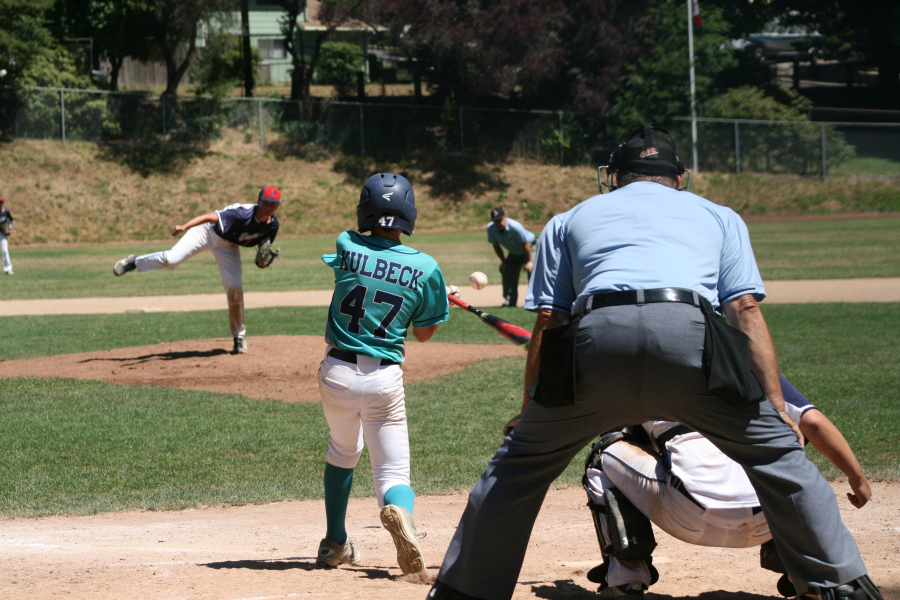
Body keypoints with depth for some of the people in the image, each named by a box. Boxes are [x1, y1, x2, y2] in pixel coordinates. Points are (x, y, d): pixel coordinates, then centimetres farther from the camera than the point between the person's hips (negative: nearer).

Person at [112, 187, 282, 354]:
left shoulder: (272, 226, -16)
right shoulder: (244, 214, -35)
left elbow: (263, 243, 7)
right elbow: (210, 217, -41)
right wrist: (185, 227, -54)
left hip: (228, 246, 5)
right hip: (208, 232, -5)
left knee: (235, 288, -2)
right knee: (172, 259, -20)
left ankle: (239, 337, 15)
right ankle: (135, 261, 9)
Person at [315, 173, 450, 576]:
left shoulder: (347, 248, -5)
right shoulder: (425, 268, -6)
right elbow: (424, 334, 6)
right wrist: (445, 302, 24)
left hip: (336, 373, 2)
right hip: (385, 379, -2)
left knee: (342, 452, 27)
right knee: (393, 472, 3)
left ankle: (335, 544, 32)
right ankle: (398, 511, -33)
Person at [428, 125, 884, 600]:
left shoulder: (568, 221, 35)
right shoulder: (719, 216, 33)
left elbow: (547, 321, 24)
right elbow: (746, 312, 18)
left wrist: (530, 409, 29)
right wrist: (776, 406, 13)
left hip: (596, 337, 1)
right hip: (690, 334, -1)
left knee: (519, 464, 20)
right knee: (776, 451, 17)